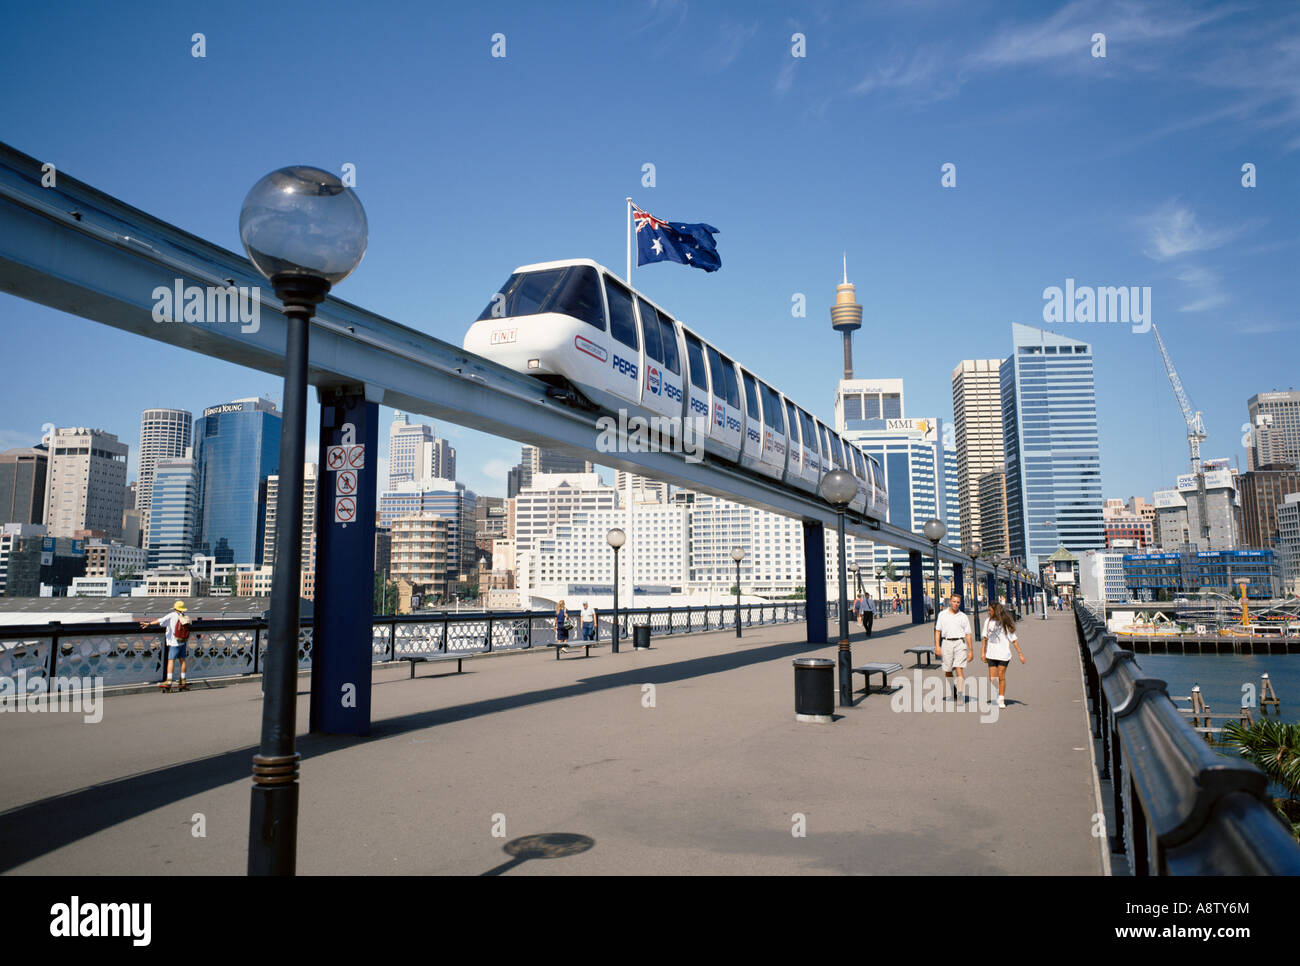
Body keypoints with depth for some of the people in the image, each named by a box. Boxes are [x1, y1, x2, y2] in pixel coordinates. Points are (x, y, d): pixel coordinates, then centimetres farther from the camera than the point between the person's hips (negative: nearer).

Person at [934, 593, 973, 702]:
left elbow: (968, 634, 10)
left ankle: (961, 696, -13)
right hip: (946, 643, 1)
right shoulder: (942, 615, 10)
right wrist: (937, 646, -2)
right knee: (947, 671, 7)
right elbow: (938, 631, 8)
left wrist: (970, 651, 6)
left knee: (959, 669, -12)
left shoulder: (963, 616, 8)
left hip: (960, 644, -1)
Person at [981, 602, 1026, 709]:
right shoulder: (988, 622, 5)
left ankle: (1001, 700, 13)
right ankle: (995, 698, 17)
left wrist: (1020, 653, -6)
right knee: (992, 678, -1)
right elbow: (985, 638, 14)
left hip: (1003, 654, -3)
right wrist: (983, 652, 14)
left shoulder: (1006, 623, -7)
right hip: (991, 655, 3)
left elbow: (1014, 640, -3)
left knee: (1001, 677, 0)